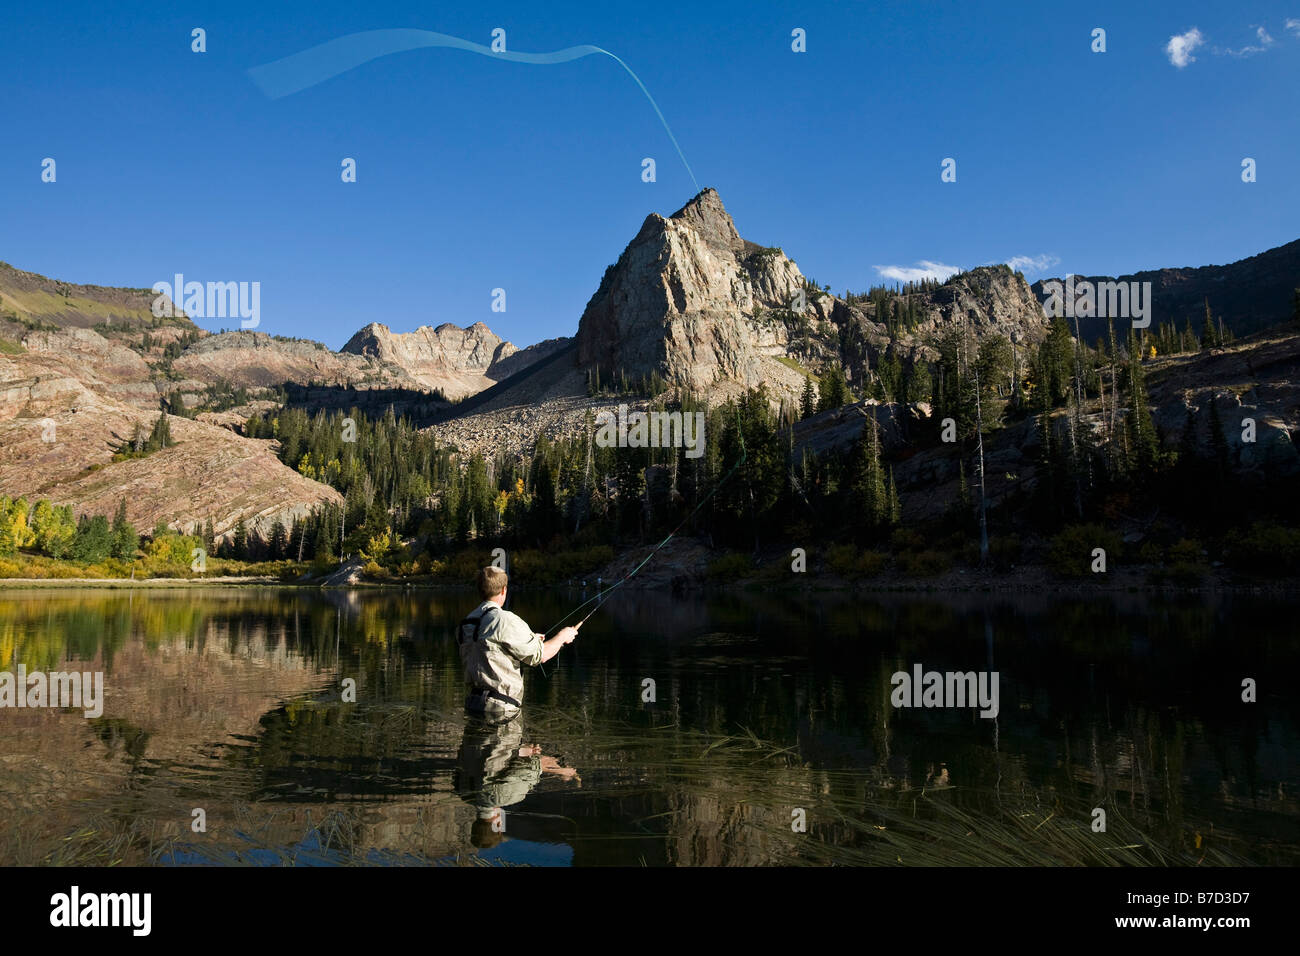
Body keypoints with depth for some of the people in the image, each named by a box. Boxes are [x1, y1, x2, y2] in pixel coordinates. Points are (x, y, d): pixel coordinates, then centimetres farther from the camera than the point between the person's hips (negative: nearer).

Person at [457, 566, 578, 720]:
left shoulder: (466, 623, 10)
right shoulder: (504, 620, -15)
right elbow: (540, 655, -10)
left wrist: (531, 639, 30)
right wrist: (562, 636, 10)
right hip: (502, 709, -8)